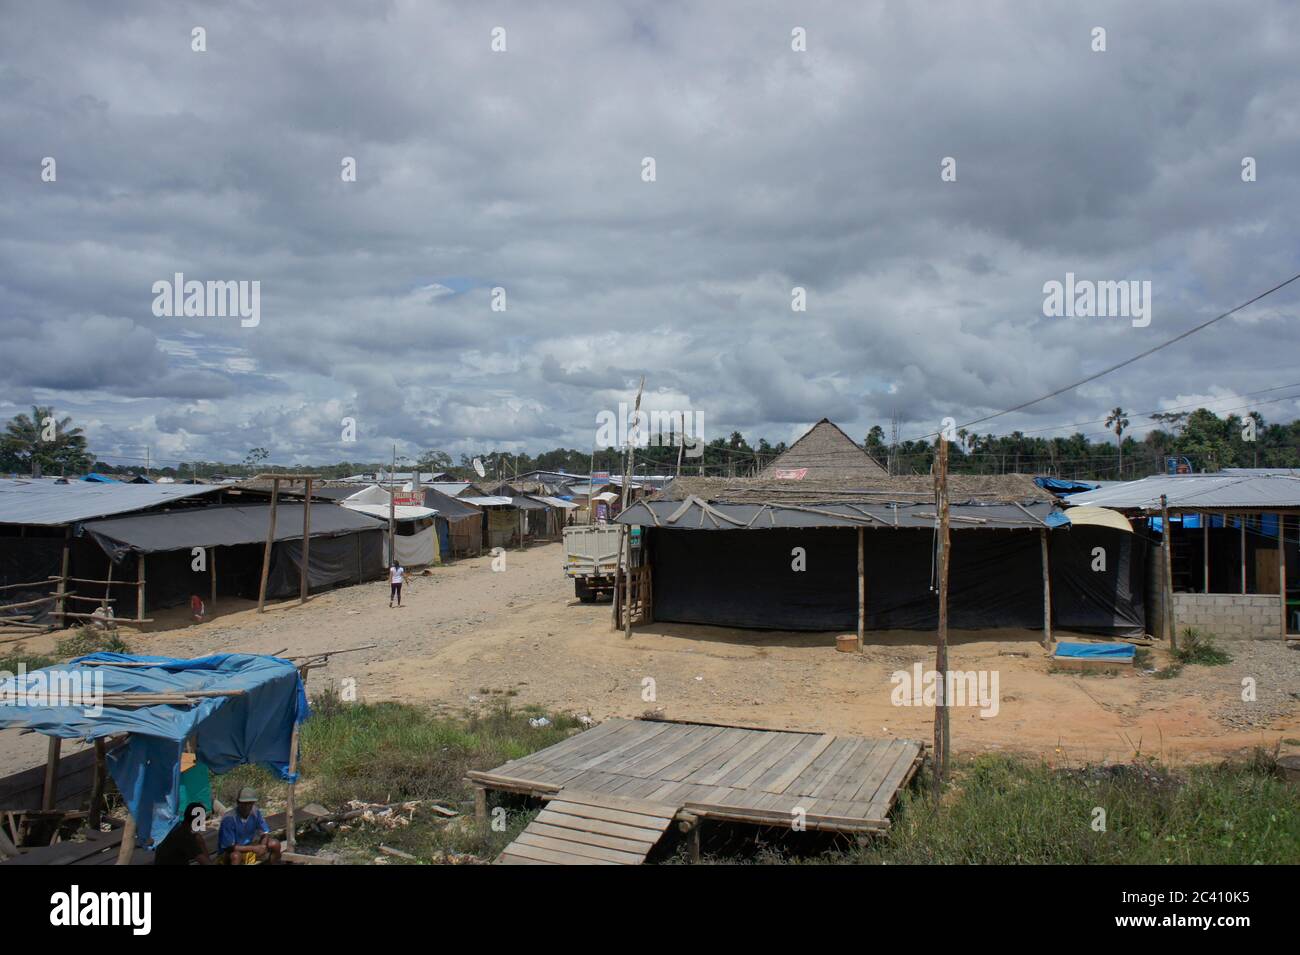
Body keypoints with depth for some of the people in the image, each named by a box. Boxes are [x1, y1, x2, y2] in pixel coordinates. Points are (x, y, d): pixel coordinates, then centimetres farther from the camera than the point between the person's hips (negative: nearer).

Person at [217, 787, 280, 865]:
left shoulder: (255, 812, -12)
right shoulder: (229, 818, -27)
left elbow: (266, 833, -5)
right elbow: (229, 847, -27)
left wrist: (261, 847, -26)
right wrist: (253, 848, -30)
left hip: (249, 848, 6)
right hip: (228, 853, -6)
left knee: (275, 845, -13)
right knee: (235, 855, -39)